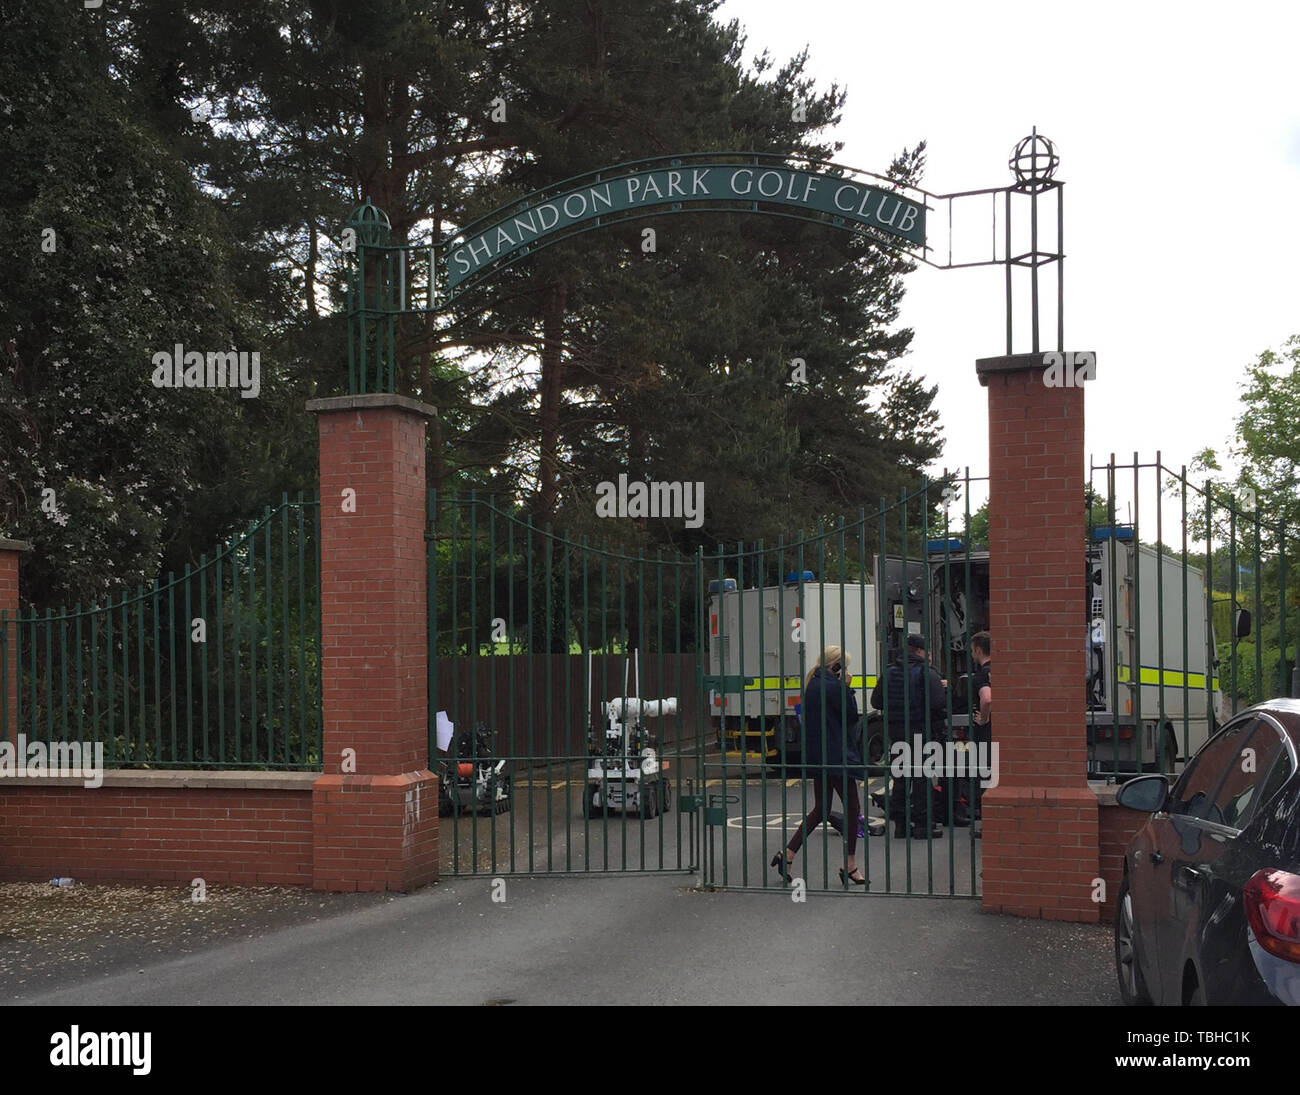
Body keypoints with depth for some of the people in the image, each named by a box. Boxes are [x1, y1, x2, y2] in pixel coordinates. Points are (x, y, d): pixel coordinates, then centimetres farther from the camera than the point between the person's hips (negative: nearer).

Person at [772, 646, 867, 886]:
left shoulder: (813, 684, 10)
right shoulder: (833, 687, -16)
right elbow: (851, 715, -11)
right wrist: (846, 687, -5)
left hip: (816, 756, 9)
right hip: (836, 757, -9)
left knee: (820, 809, 15)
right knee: (852, 809, 2)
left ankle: (787, 854, 8)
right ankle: (850, 867, 7)